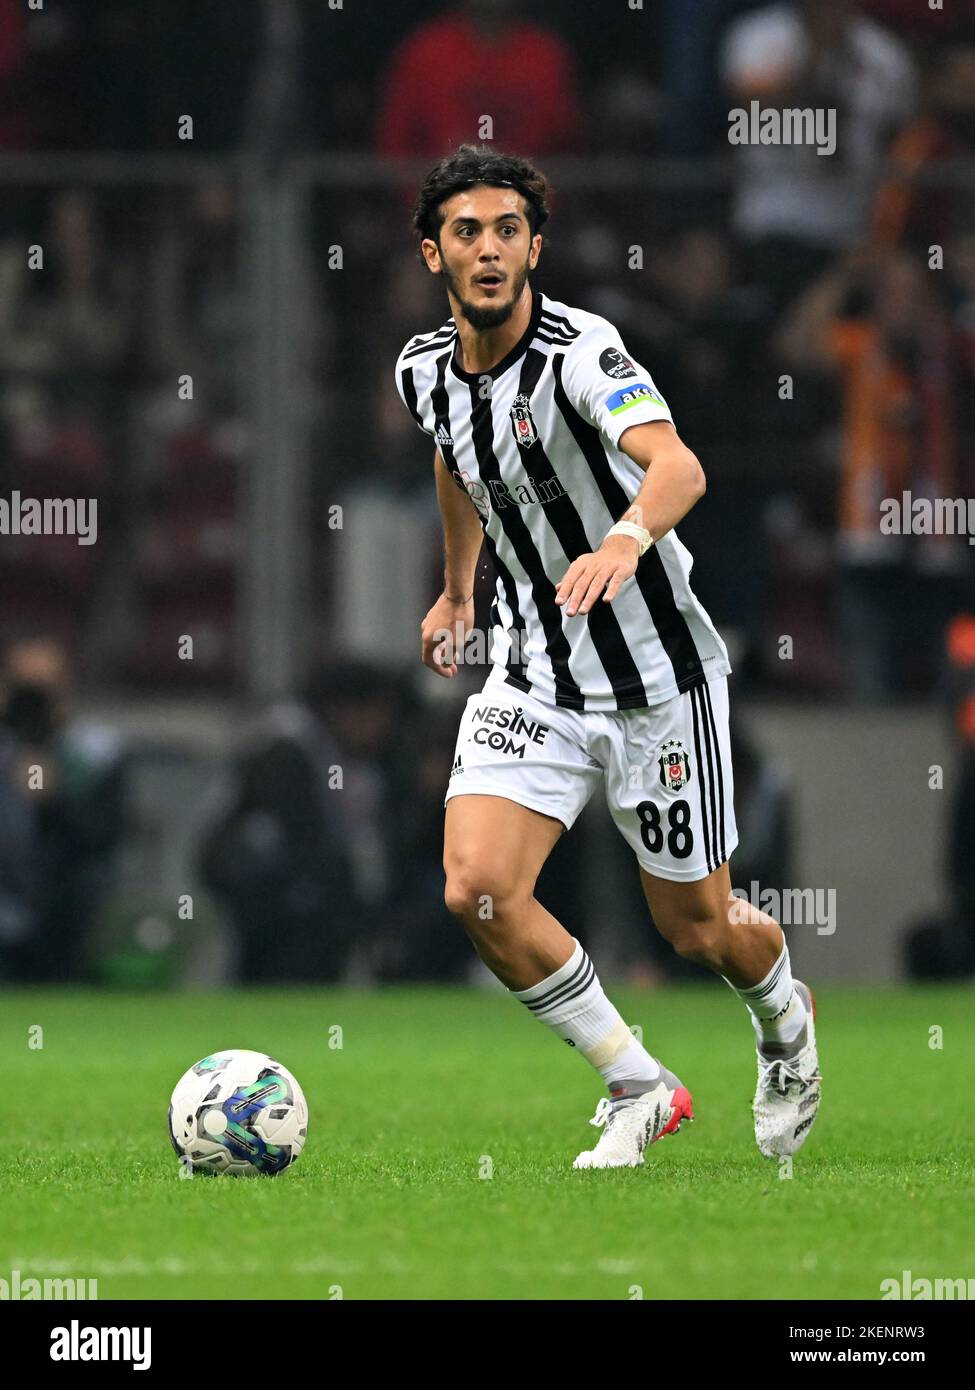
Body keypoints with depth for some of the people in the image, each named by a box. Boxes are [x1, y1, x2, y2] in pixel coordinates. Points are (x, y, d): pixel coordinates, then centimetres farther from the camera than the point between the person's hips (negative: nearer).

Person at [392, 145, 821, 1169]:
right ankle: (639, 1089, 1)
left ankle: (784, 1017, 45)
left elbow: (678, 467, -42)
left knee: (697, 927, 7)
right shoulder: (425, 369, -2)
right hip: (531, 679, 5)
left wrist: (625, 539, -63)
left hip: (657, 680, -5)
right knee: (478, 890, -17)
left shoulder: (581, 353, -23)